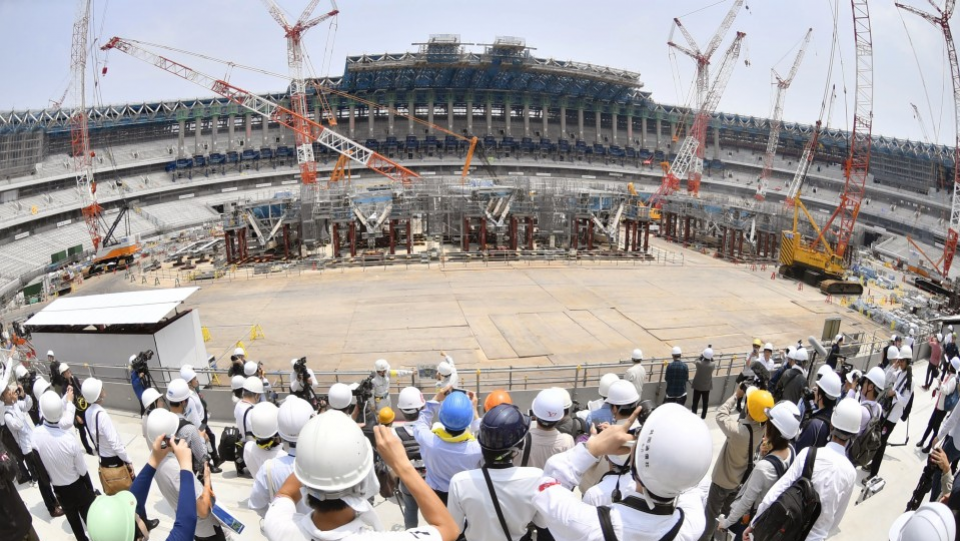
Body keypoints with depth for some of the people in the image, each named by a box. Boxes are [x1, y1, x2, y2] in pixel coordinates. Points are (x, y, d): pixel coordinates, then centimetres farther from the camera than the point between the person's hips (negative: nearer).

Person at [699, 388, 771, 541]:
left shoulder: (738, 431, -39)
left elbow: (721, 415, -22)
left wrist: (736, 395, -14)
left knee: (711, 514, 16)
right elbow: (737, 416, -6)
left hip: (722, 480, -6)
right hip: (739, 479, 6)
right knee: (726, 512, 29)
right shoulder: (761, 428, -20)